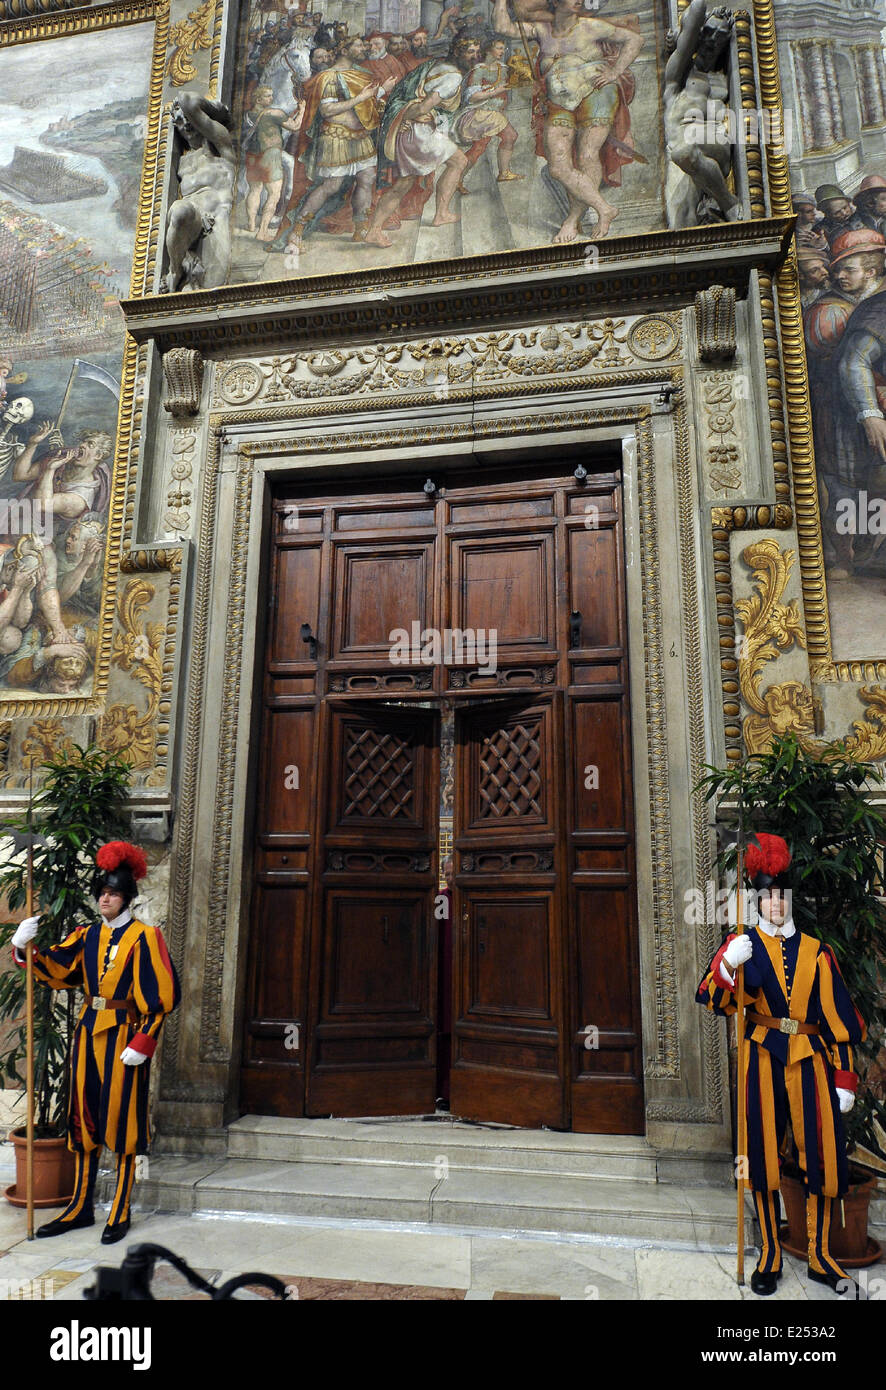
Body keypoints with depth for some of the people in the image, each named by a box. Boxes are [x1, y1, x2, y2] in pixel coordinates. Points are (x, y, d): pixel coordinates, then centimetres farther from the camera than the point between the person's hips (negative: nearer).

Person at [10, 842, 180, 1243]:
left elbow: (160, 996, -11)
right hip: (88, 1032, 6)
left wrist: (142, 1043, -16)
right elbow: (53, 969, -2)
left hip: (124, 1036, -5)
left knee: (121, 1120, 2)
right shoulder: (87, 935, 9)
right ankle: (81, 1207, 27)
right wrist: (23, 948, -19)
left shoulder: (143, 937, -8)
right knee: (84, 1120, 13)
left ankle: (120, 1213, 15)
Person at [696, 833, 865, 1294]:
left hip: (810, 1061, 2)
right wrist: (726, 965, -30)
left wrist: (844, 1078, 2)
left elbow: (838, 1019, 6)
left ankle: (819, 1256, 25)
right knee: (764, 1157, 6)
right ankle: (769, 1257, 22)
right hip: (763, 1061, -1)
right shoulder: (742, 945, 0)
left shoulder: (816, 952, 5)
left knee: (821, 1156, 5)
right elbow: (713, 1001, -11)